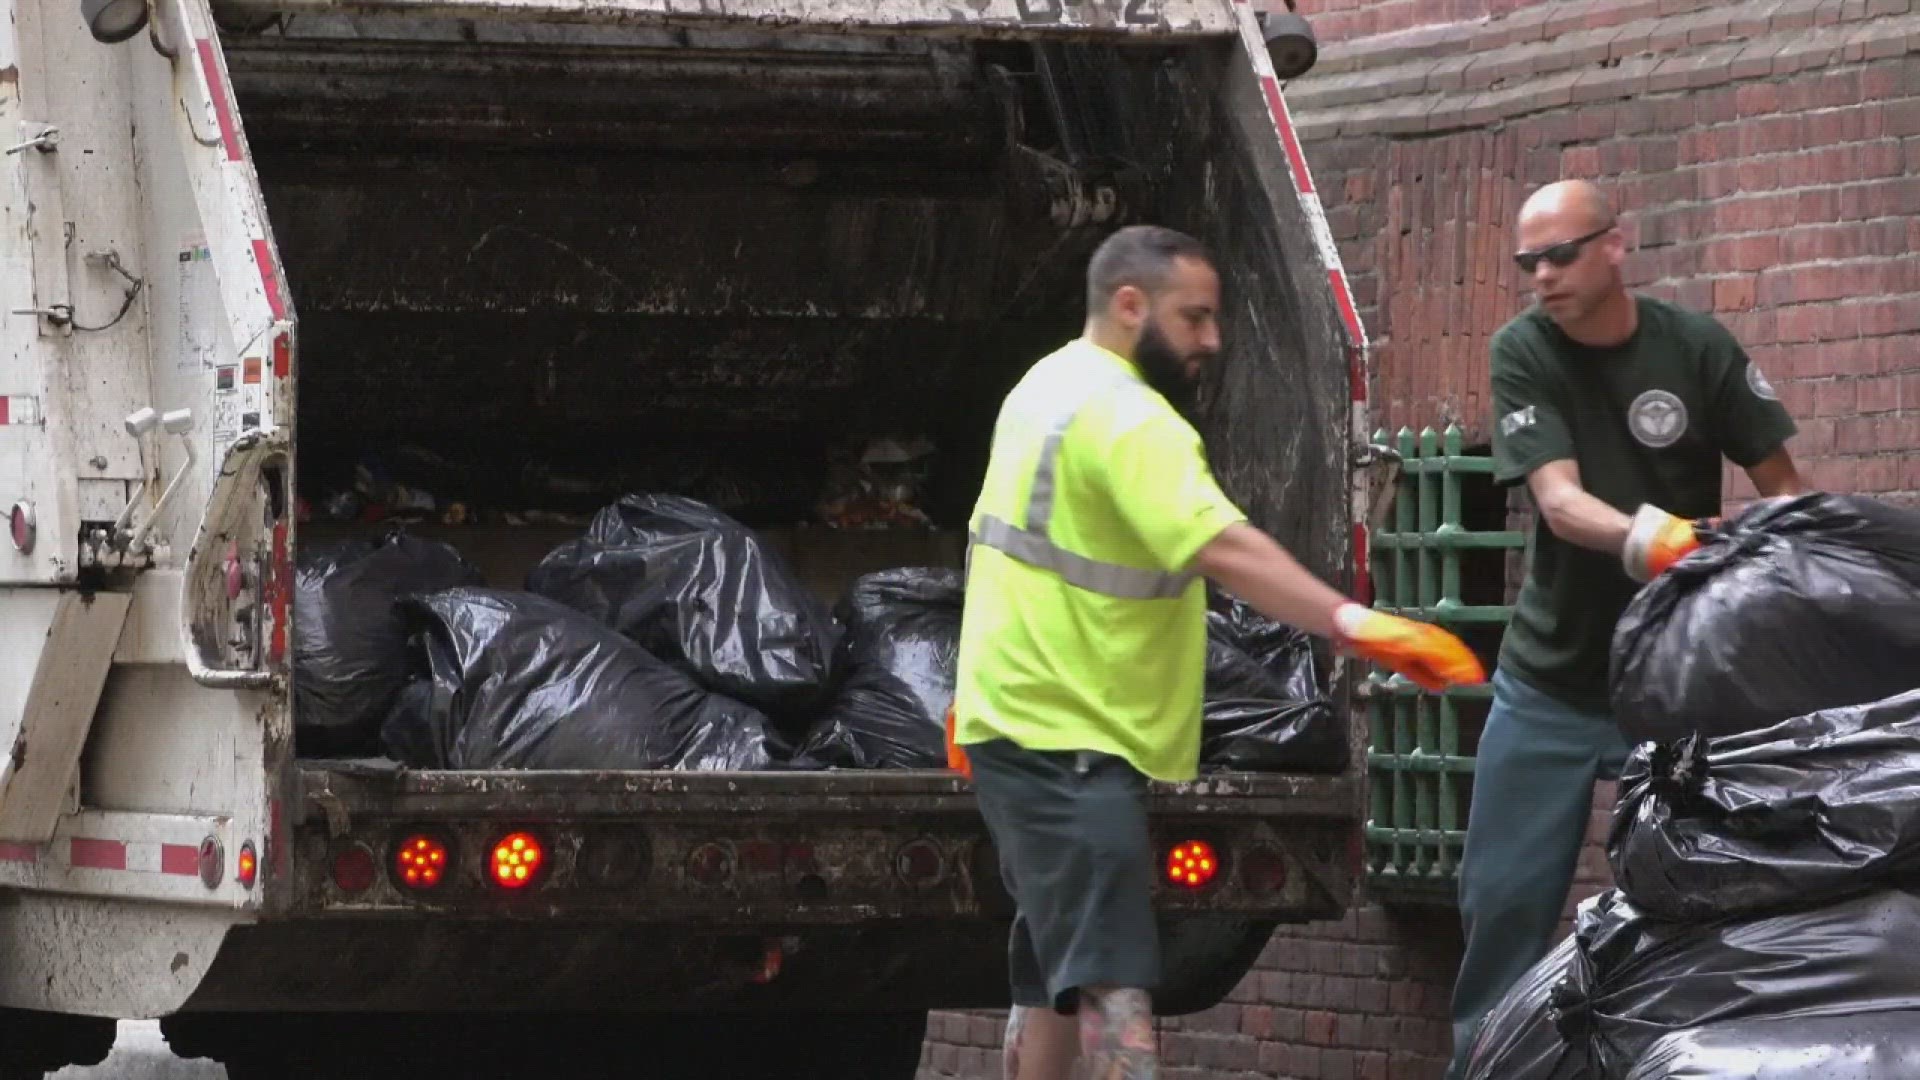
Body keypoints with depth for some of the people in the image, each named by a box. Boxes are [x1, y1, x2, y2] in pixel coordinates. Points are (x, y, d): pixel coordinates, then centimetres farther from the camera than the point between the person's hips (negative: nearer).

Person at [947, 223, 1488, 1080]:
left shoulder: (1046, 388, 13)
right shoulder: (1126, 416, -19)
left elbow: (1001, 540, 23)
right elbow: (1225, 550, -34)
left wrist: (978, 692, 31)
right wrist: (1358, 625, -43)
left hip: (1022, 718, 11)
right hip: (1069, 738, -11)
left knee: (1054, 974, 19)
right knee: (1115, 984, -20)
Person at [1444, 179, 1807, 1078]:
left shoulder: (1695, 347, -8)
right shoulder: (1522, 354, -8)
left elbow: (1781, 487, -1)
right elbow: (1557, 498, -22)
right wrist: (1644, 537, -42)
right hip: (1552, 677, 1)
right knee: (1503, 896, 4)